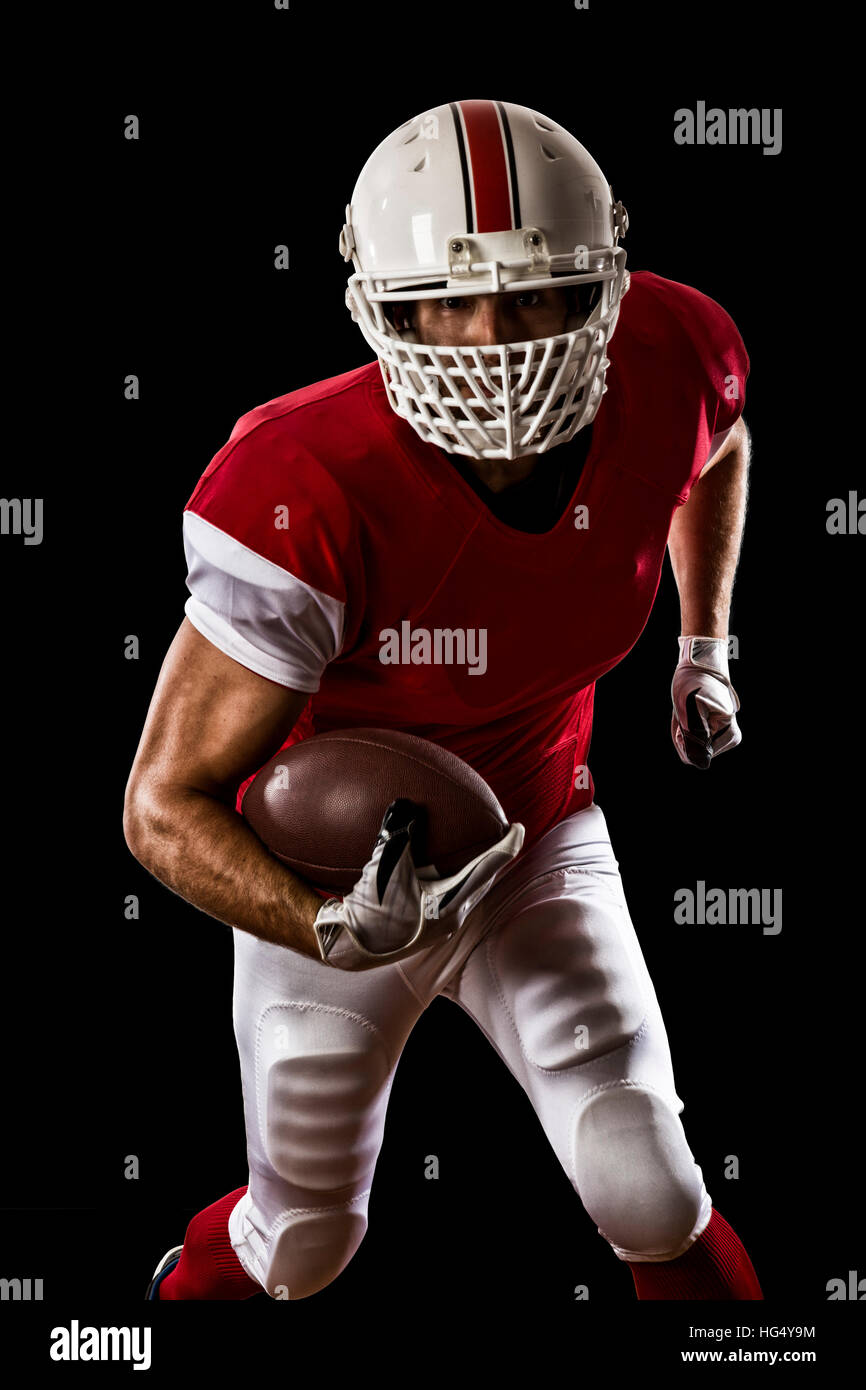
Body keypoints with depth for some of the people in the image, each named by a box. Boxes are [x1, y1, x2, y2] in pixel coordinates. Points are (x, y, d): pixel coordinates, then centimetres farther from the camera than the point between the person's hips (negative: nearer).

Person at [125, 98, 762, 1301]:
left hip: (537, 836, 3)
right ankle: (191, 1281, 52)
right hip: (340, 878, -2)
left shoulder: (669, 367, -21)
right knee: (308, 1239, 17)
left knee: (649, 1199, -4)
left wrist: (704, 645, 7)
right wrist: (332, 931, -43)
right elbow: (165, 806, -27)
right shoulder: (313, 496, -35)